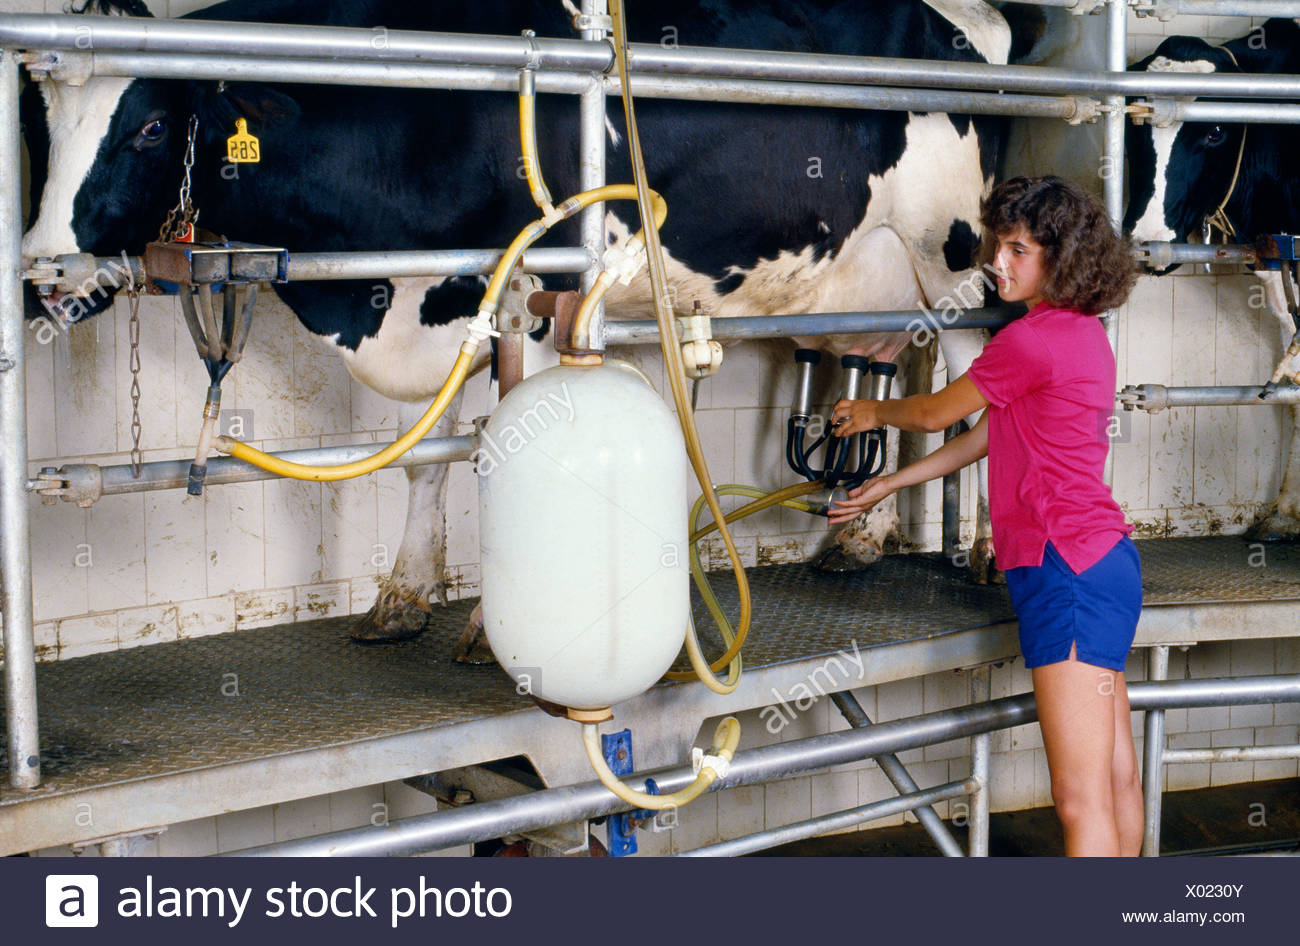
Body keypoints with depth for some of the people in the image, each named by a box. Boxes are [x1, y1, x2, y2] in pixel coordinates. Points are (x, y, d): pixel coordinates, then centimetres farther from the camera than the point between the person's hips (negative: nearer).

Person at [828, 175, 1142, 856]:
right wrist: (891, 485, 31)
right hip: (1104, 557, 10)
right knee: (1114, 773, 16)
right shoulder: (1083, 333, 17)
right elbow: (988, 436, 25)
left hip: (1068, 568, -10)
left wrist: (874, 412, 23)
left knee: (1081, 800, -12)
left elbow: (935, 413, 1)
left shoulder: (1033, 339, -14)